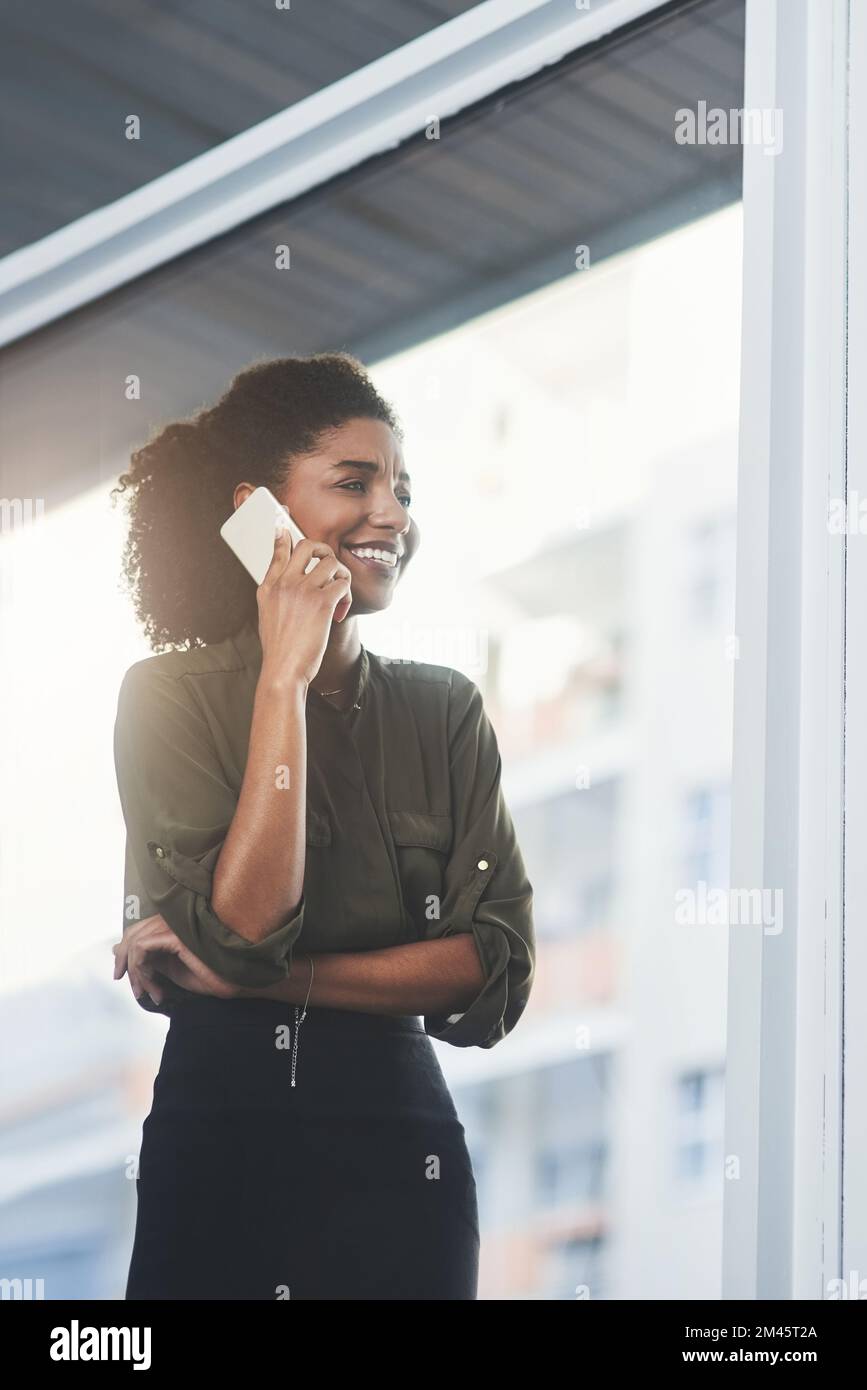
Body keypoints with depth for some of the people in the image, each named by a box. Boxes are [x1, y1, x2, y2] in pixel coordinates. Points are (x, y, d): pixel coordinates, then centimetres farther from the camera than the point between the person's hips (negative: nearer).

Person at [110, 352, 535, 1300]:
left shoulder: (445, 712, 4)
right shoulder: (170, 696, -5)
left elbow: (498, 967, -5)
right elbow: (244, 931, -17)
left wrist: (262, 977, -15)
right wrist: (286, 678, -17)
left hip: (406, 1158, 3)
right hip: (221, 1158, -3)